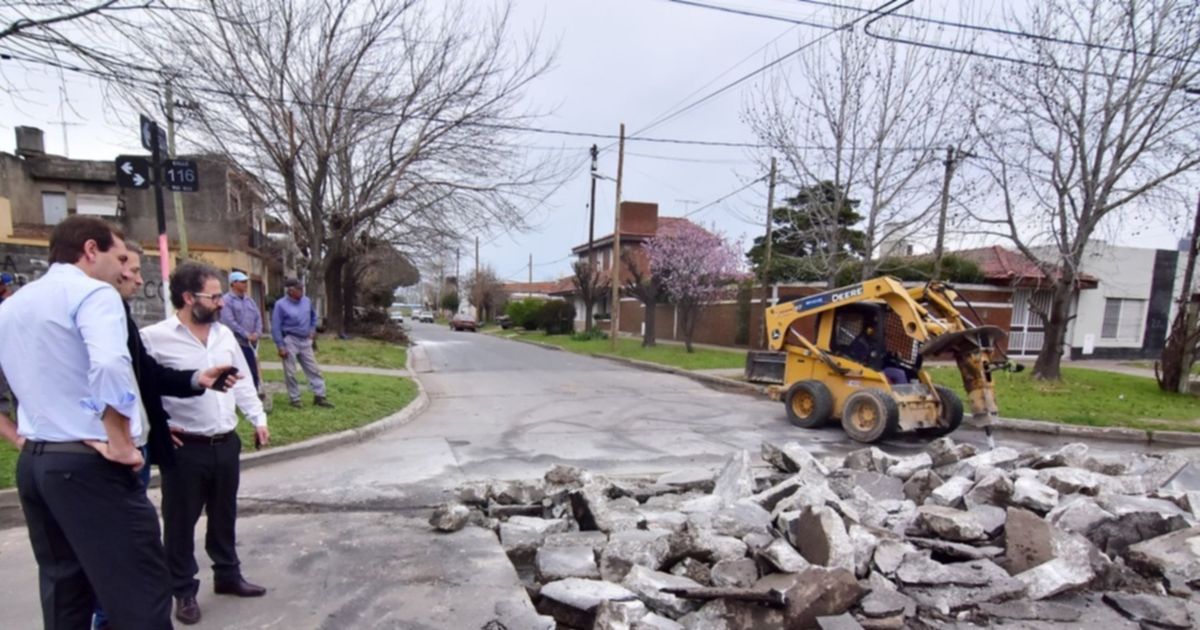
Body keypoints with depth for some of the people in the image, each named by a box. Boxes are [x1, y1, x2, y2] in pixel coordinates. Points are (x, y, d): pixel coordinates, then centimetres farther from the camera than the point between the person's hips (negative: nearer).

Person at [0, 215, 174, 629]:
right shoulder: (93, 292, -12)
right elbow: (109, 367, -29)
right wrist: (121, 443, -19)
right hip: (90, 464, -9)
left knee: (62, 591, 20)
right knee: (141, 596, -4)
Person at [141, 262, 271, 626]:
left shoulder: (224, 334, 5)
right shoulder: (154, 338, -13)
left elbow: (241, 381, 12)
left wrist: (258, 419, 9)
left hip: (226, 443, 5)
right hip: (185, 447, -5)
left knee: (224, 515, 19)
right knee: (181, 522, 11)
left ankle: (227, 575, 36)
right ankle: (184, 591, 28)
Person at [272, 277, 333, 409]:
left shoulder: (306, 301, 3)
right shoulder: (281, 305, -12)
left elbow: (313, 316, 24)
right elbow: (276, 327, -11)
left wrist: (312, 330, 14)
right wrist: (280, 347, -14)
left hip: (305, 341, 5)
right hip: (290, 341, -5)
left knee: (313, 369, 5)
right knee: (290, 373, 3)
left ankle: (319, 396, 10)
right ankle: (295, 398, 14)